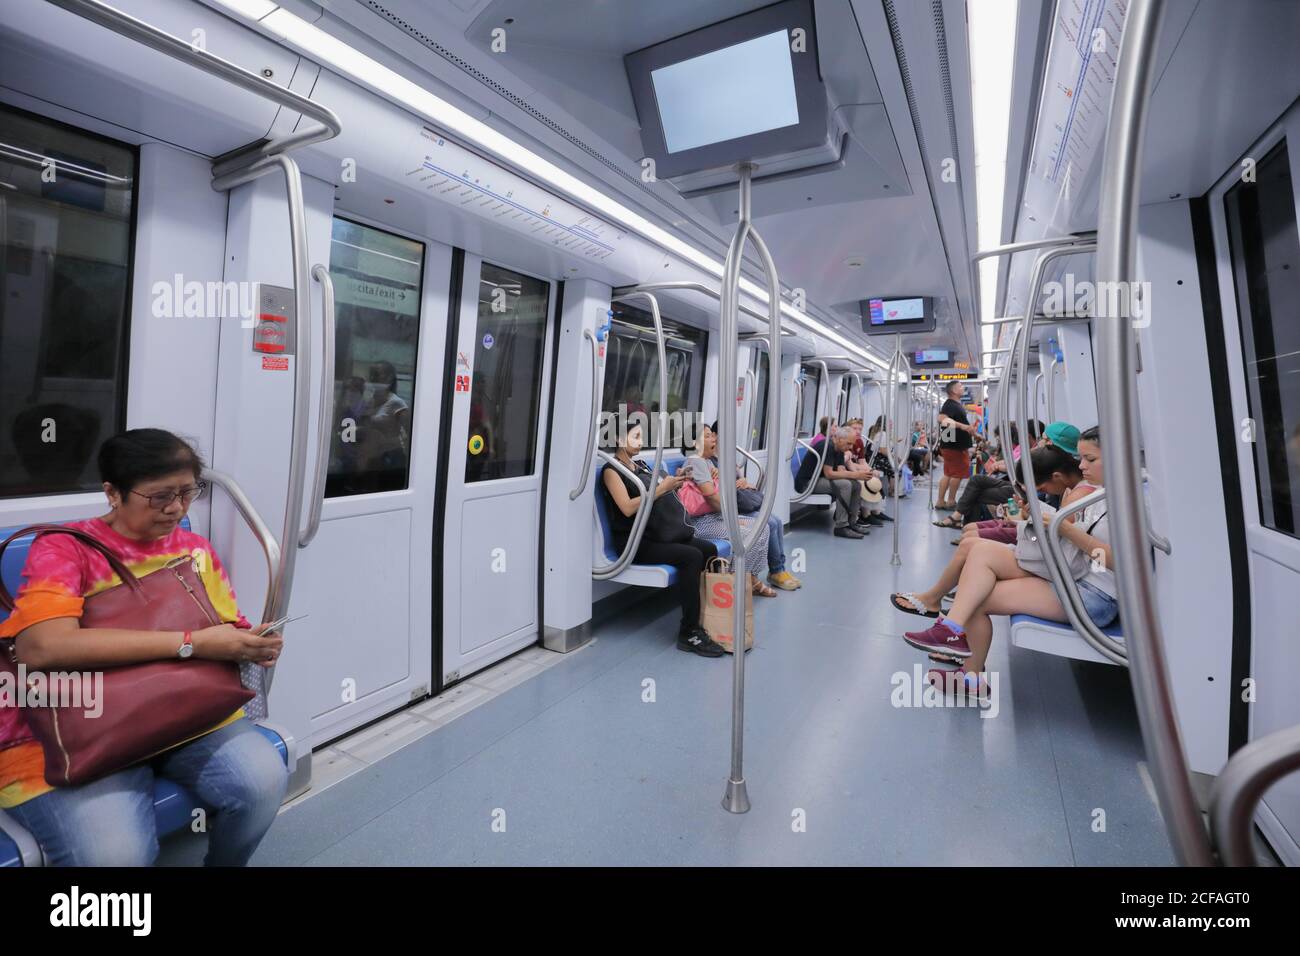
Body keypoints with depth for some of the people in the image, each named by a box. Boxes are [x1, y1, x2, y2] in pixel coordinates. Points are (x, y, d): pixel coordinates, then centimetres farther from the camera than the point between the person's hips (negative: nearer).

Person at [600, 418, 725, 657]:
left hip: (659, 533, 8)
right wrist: (661, 488, -17)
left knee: (709, 549, -11)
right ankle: (688, 633, -20)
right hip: (634, 542, -7)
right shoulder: (611, 470, -5)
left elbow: (658, 499, 18)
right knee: (691, 557, -26)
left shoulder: (640, 464, 17)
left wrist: (674, 482, 1)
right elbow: (628, 507, -19)